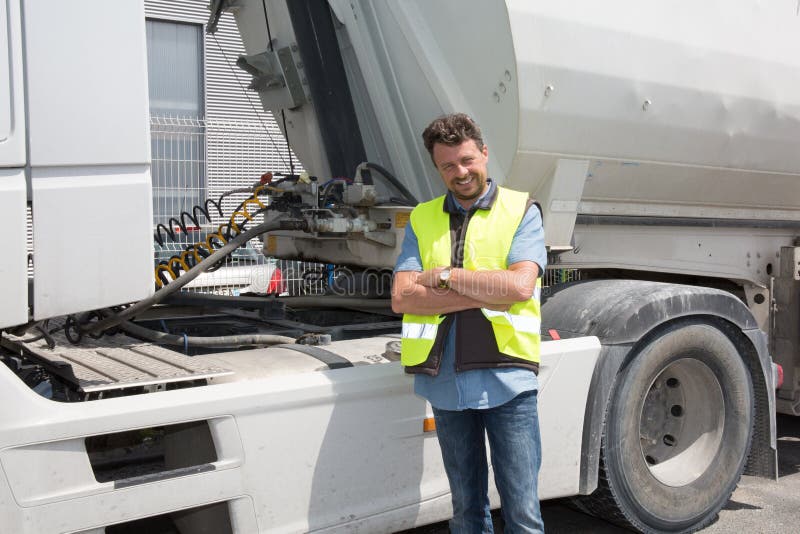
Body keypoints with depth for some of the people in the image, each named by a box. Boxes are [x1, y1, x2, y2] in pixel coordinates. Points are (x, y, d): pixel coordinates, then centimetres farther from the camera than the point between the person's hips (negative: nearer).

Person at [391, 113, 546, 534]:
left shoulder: (521, 210, 3)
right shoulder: (422, 219, 10)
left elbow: (520, 285, -13)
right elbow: (401, 297, -4)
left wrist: (444, 275, -8)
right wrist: (489, 293, -11)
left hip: (505, 378, -3)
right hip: (445, 383, 3)